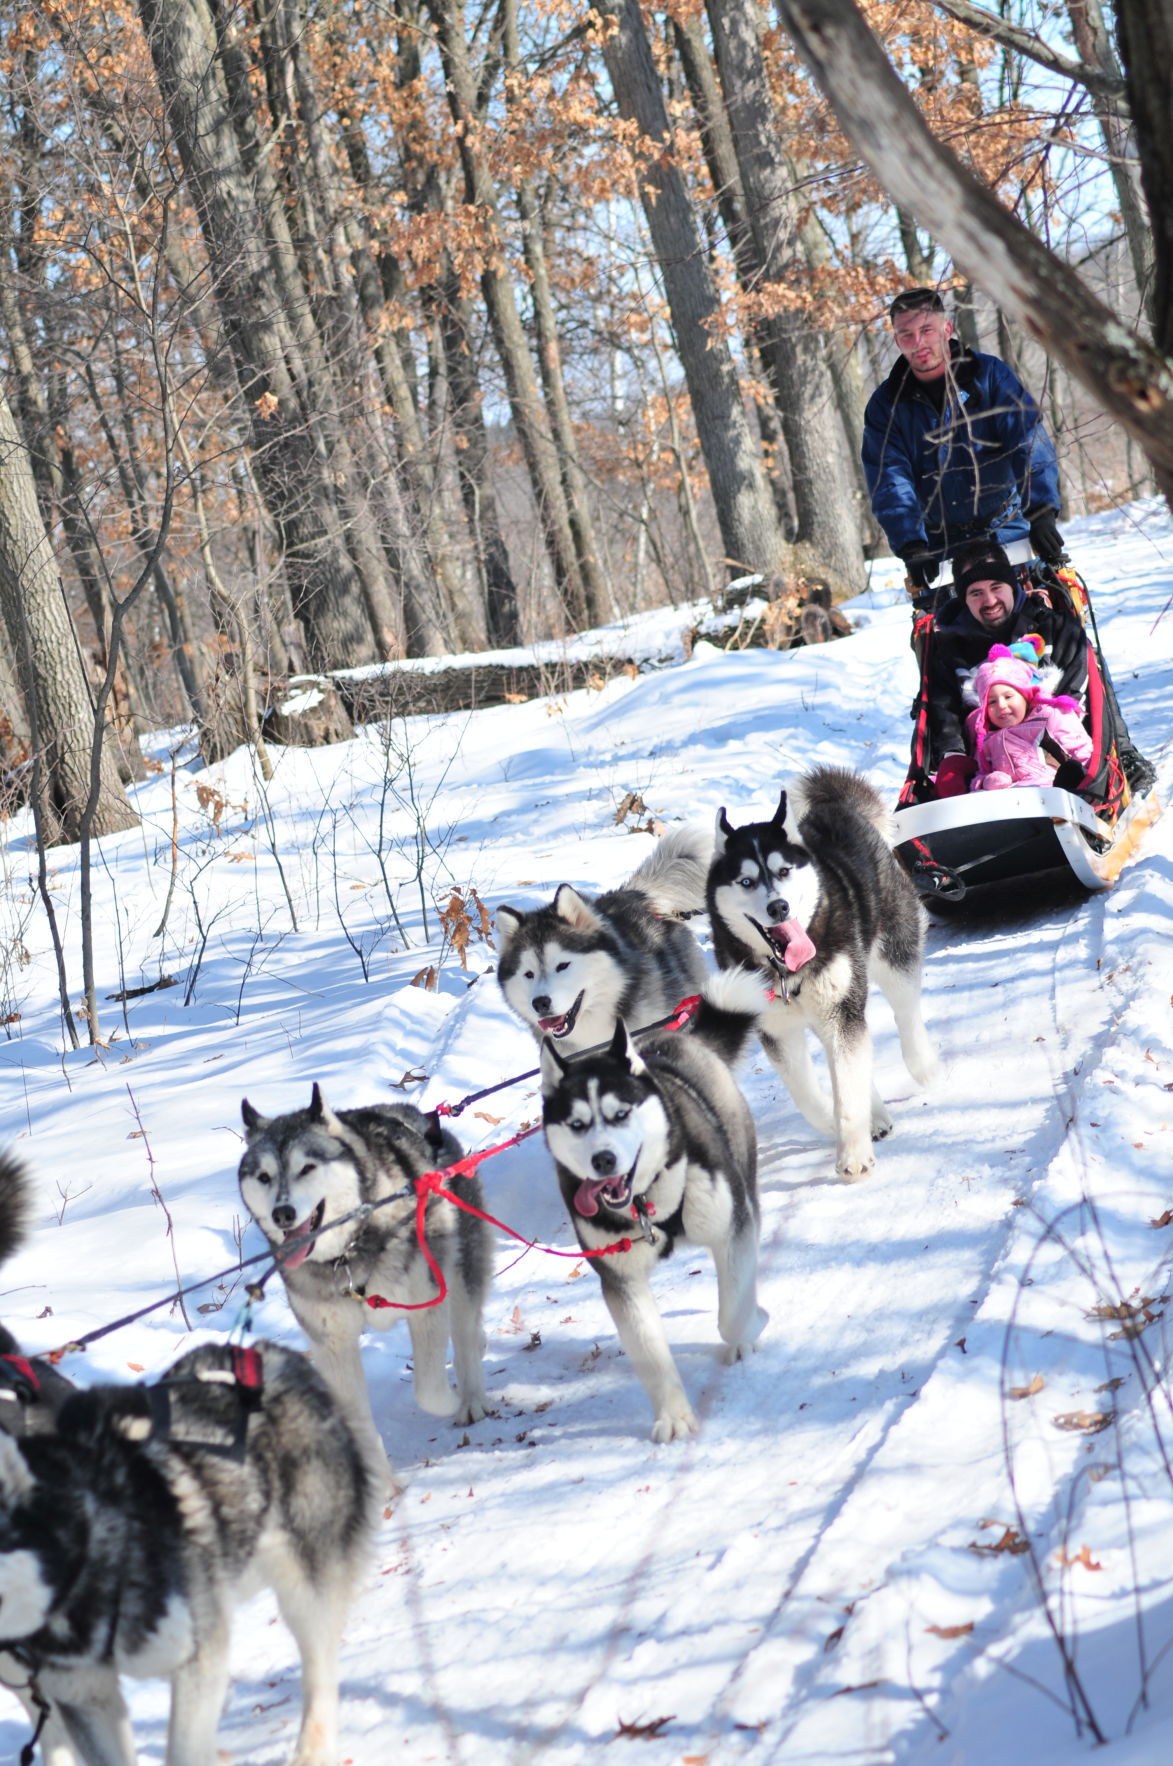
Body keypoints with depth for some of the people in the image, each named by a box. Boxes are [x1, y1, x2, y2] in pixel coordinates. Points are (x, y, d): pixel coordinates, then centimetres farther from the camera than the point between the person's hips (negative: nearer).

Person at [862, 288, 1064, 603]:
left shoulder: (990, 375, 1)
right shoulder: (886, 404, 4)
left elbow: (1029, 444, -9)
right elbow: (890, 481, -5)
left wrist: (1041, 513, -23)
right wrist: (910, 546, -20)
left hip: (1007, 533, -1)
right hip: (940, 549, 1)